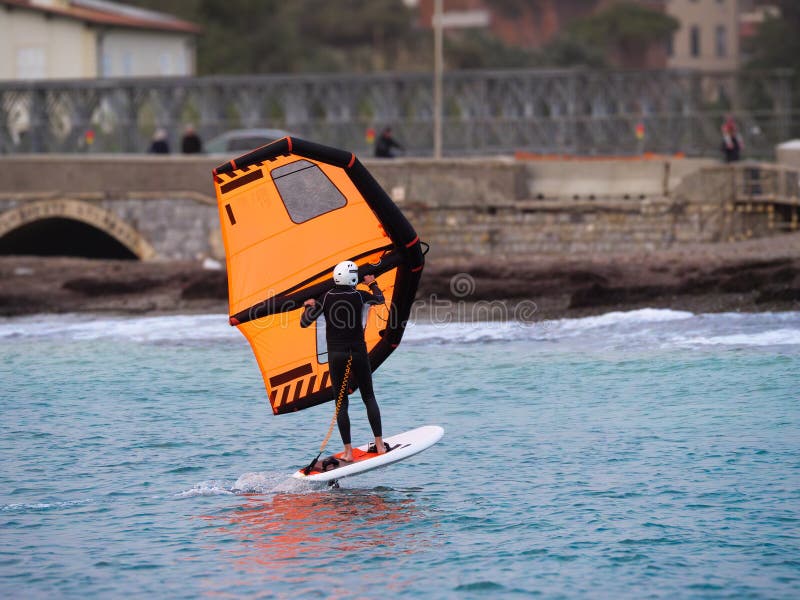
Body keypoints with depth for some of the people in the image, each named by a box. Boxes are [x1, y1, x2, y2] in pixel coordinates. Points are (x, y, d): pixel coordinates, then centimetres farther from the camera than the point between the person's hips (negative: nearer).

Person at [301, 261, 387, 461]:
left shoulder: (326, 298, -5)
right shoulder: (359, 296, -4)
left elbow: (304, 322, -2)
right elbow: (380, 299, 19)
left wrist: (309, 306, 16)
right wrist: (372, 283, 36)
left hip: (336, 355, 0)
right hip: (358, 353, 0)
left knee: (341, 403, 5)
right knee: (369, 397, 14)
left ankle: (348, 451, -1)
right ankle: (379, 444, 10)